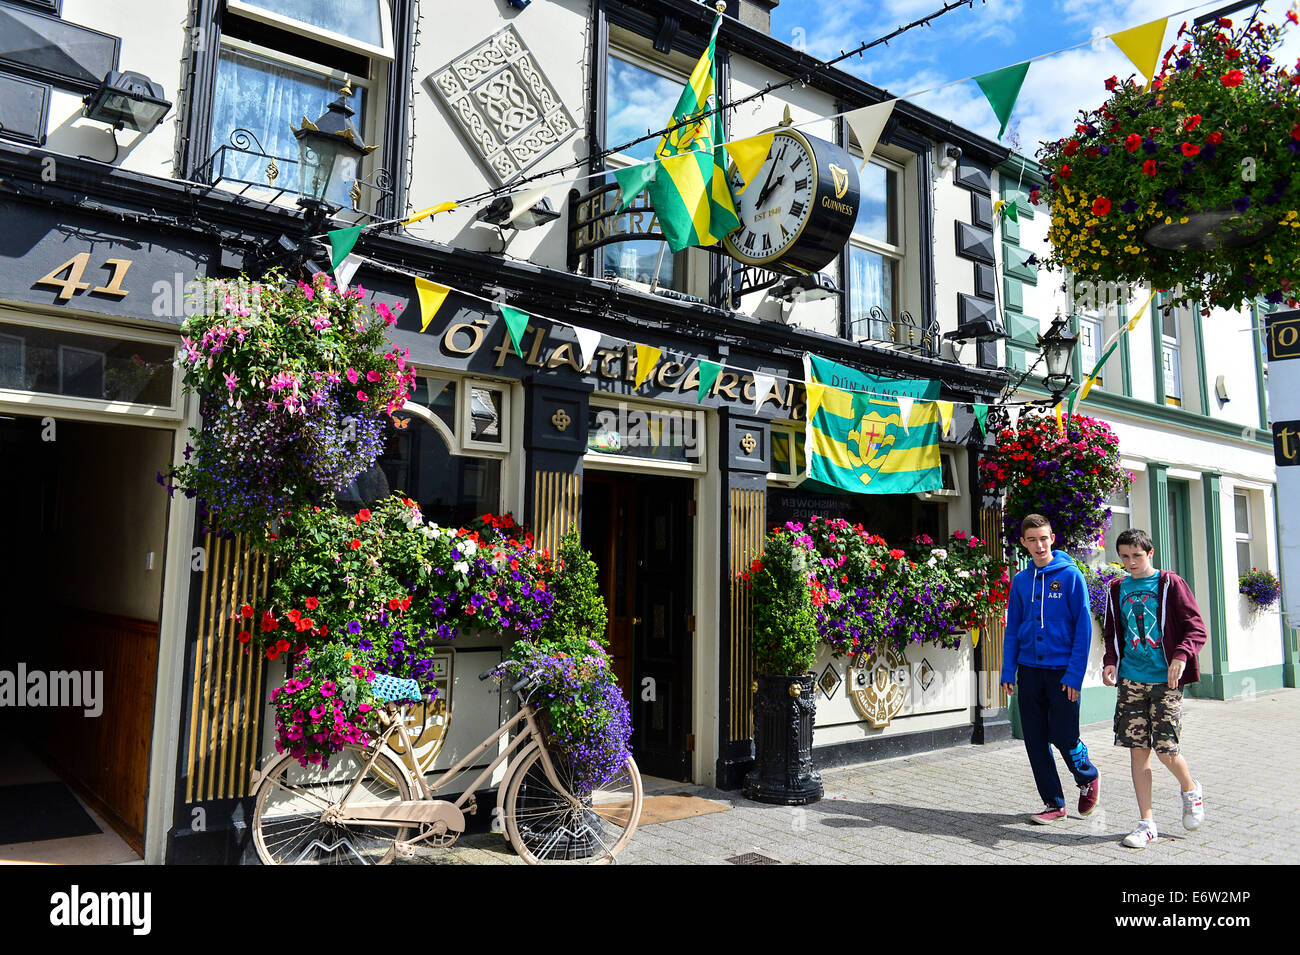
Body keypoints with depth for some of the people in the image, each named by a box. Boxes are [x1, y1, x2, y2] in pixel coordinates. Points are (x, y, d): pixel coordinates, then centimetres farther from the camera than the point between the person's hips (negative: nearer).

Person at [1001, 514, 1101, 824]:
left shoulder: (1070, 575, -5)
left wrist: (1075, 673, -12)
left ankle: (1088, 778, 32)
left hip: (1063, 670, -4)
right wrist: (1008, 671, 3)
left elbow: (1083, 627, -6)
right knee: (1036, 740, 6)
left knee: (1063, 736, 0)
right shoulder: (1020, 581, 7)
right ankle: (1054, 803, 21)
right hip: (1029, 670, 4)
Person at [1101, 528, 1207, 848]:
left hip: (1165, 680, -4)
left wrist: (1181, 656, -21)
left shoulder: (1170, 584, 0)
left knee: (1166, 749, -6)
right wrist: (1110, 661, 1)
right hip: (1131, 680, 4)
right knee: (1137, 749, 2)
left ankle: (1190, 789, 29)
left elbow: (1196, 627, -4)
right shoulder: (1117, 589, 12)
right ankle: (1147, 823, 11)